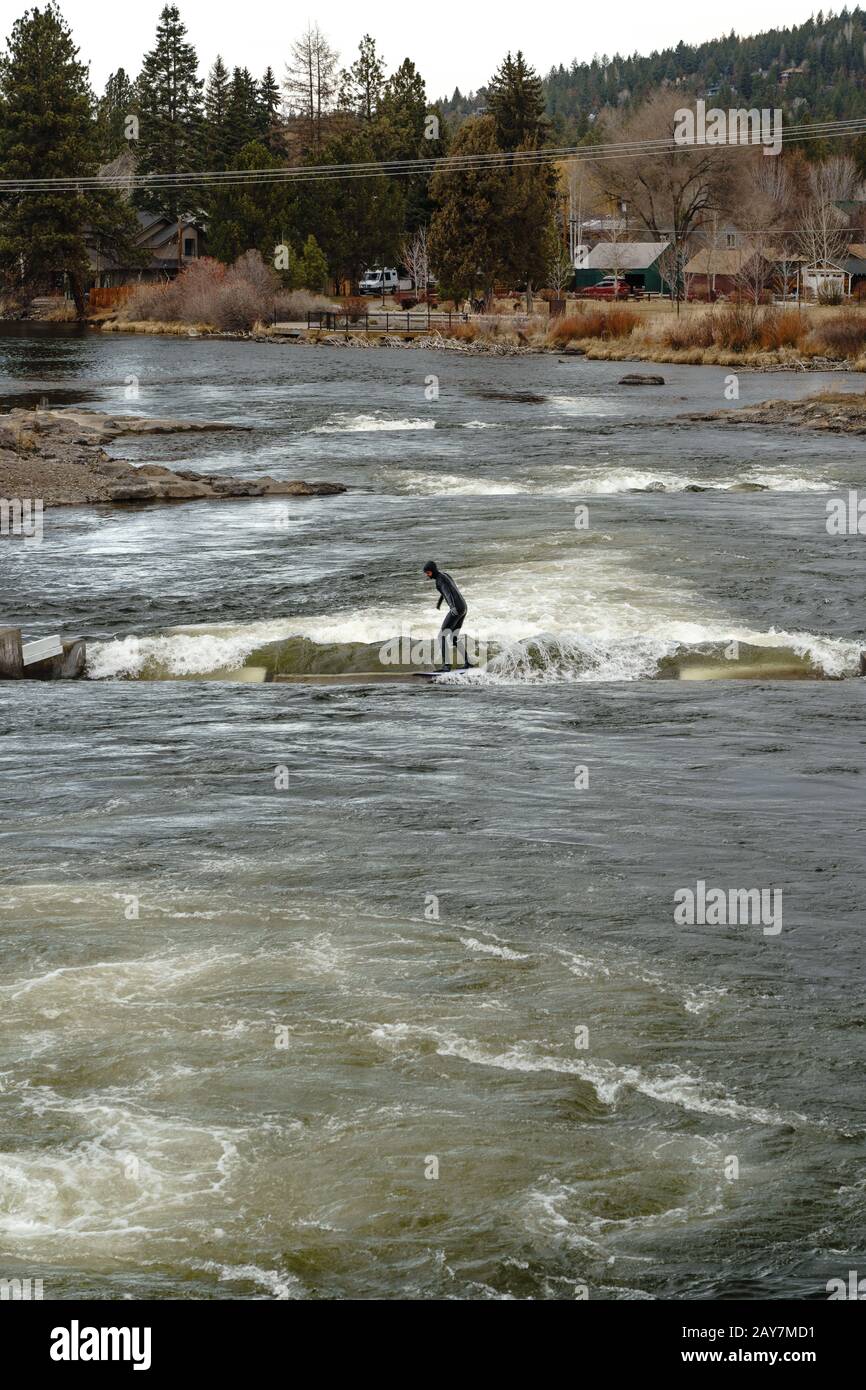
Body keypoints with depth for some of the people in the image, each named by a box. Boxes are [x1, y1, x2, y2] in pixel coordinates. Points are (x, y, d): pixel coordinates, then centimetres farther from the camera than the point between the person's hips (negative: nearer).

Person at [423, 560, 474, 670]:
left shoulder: (440, 579, -12)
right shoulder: (444, 574, 18)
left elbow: (447, 592, -31)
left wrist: (452, 607, -47)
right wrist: (440, 601, 56)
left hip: (456, 609, -10)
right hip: (463, 607, 10)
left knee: (442, 636, -11)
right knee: (453, 637, 19)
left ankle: (446, 664, -19)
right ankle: (467, 662, 19)